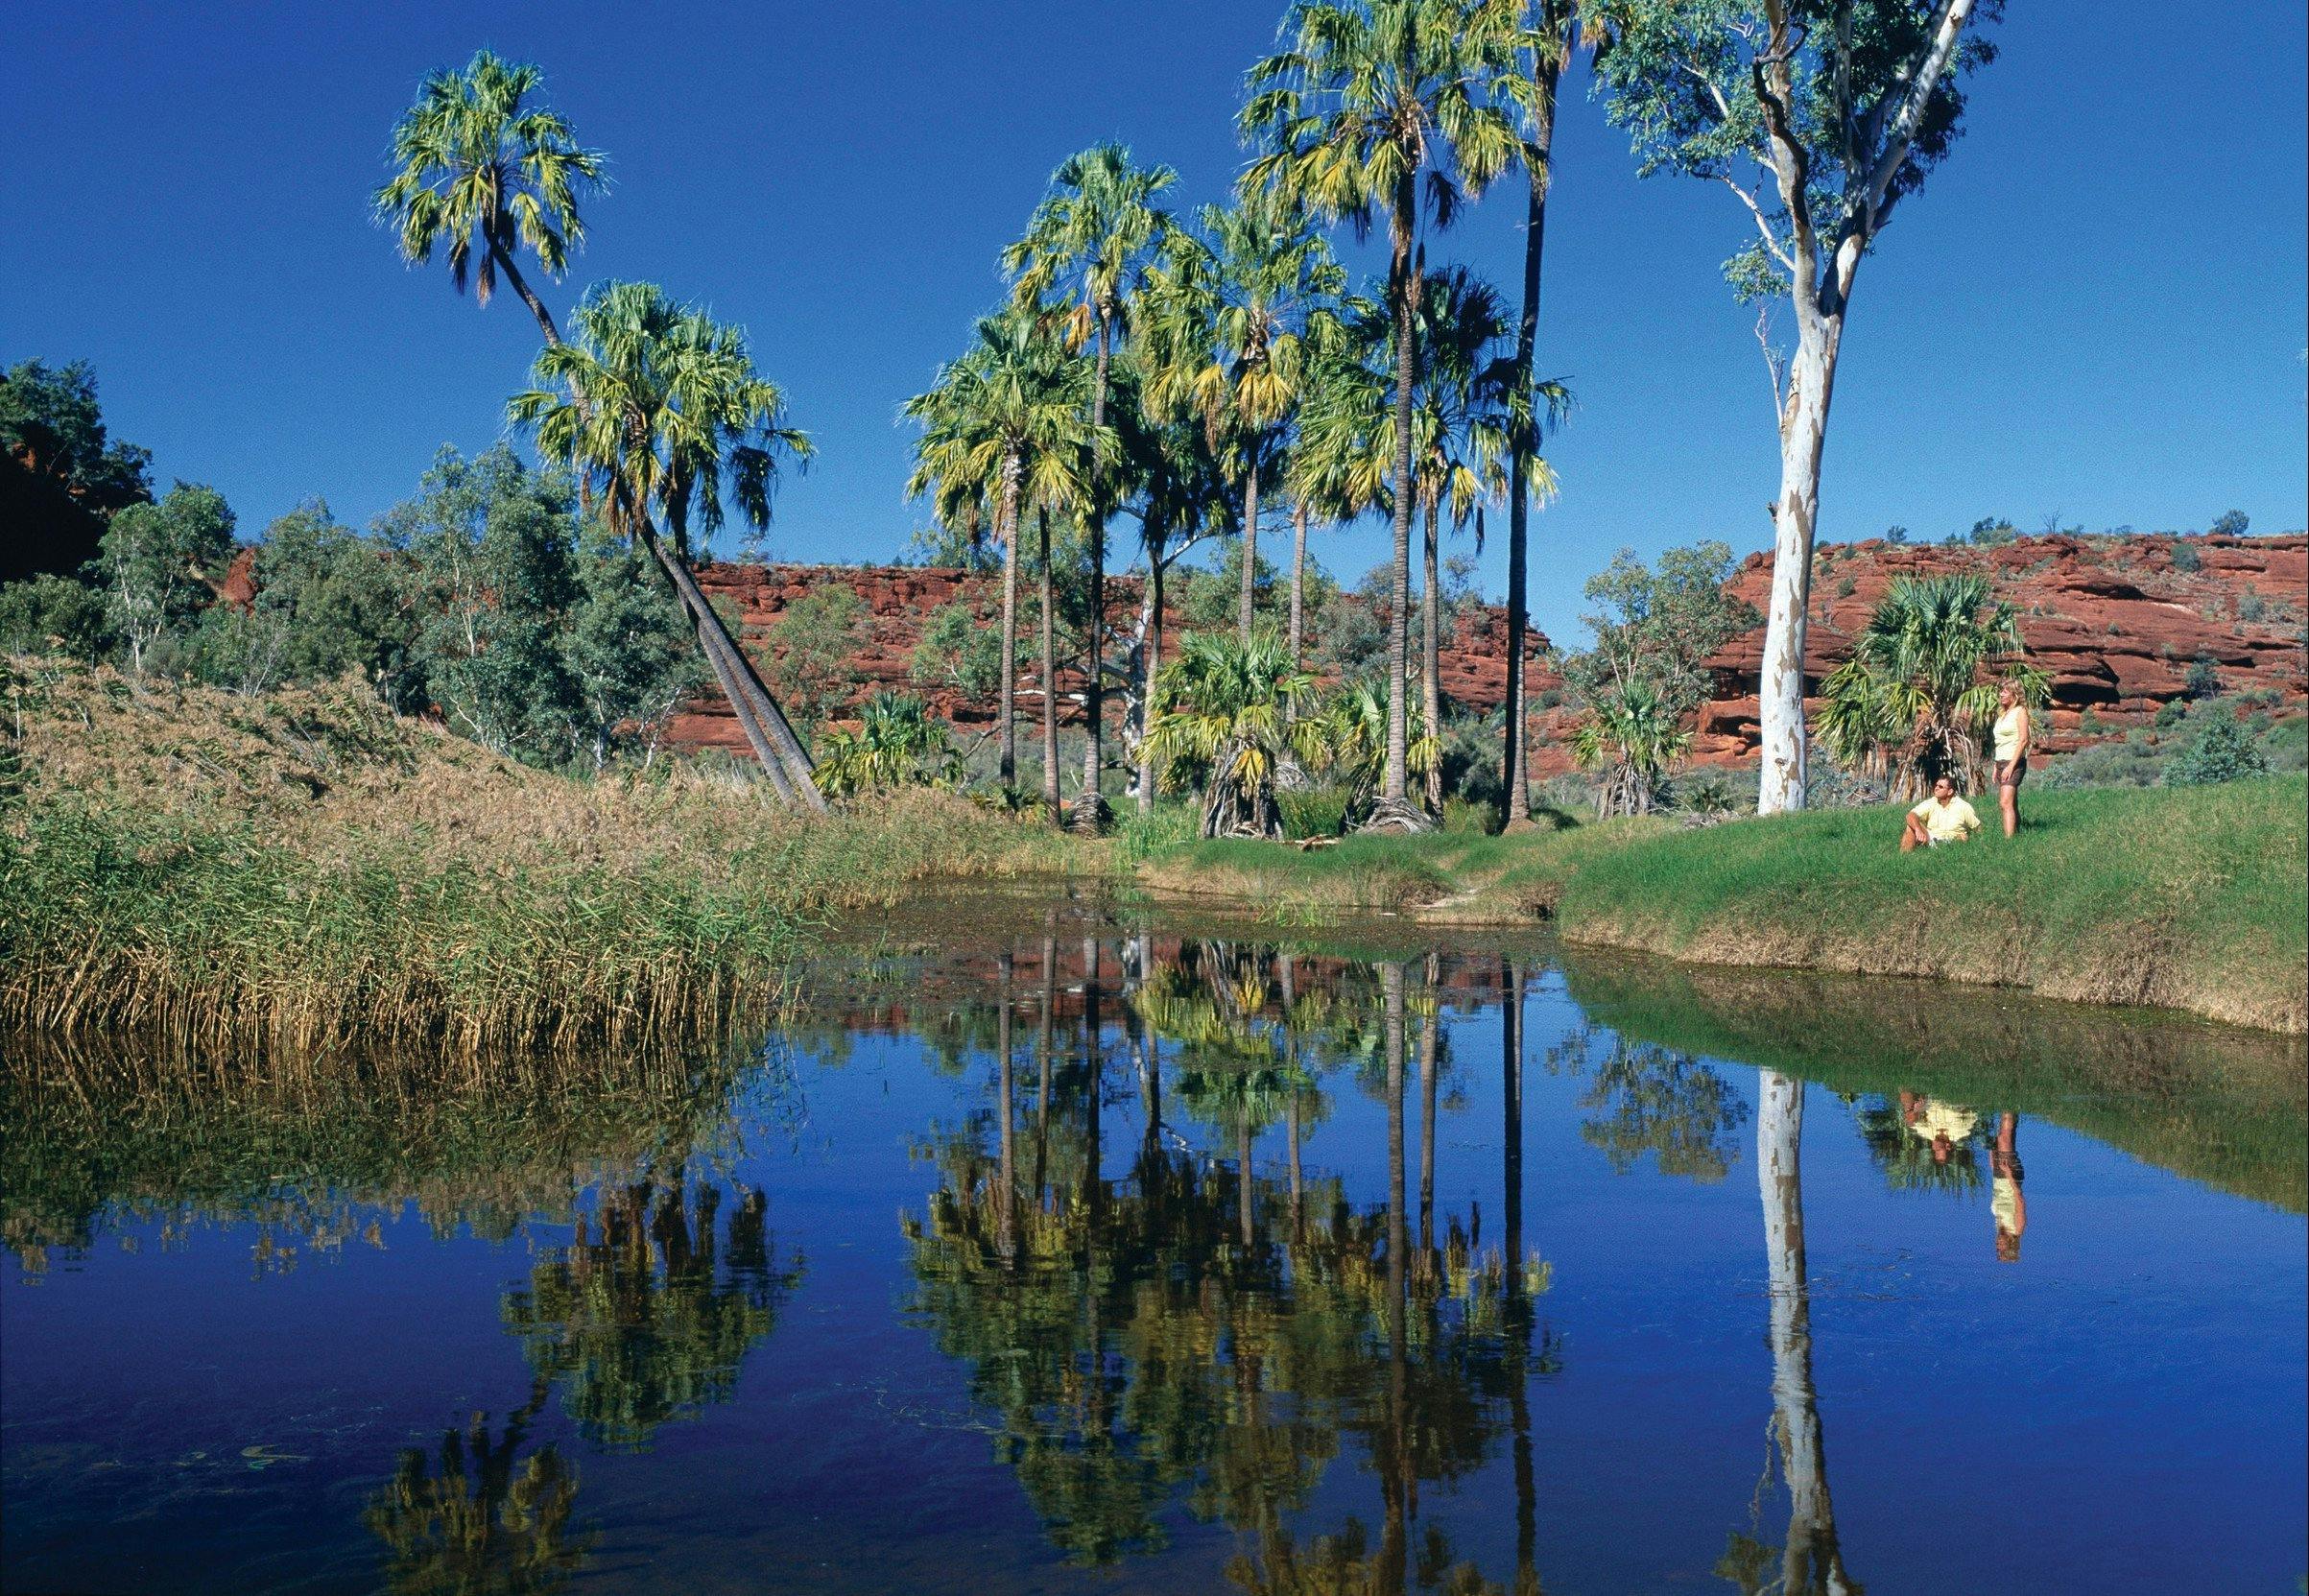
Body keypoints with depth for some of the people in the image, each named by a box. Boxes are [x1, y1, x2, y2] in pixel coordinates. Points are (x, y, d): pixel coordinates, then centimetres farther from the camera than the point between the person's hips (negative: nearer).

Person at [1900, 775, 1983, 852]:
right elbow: (1911, 815, -13)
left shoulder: (1963, 807, 0)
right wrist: (1918, 829, -33)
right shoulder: (1930, 804, 3)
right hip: (1930, 840, 2)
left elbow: (1978, 828, 7)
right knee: (1912, 826, -20)